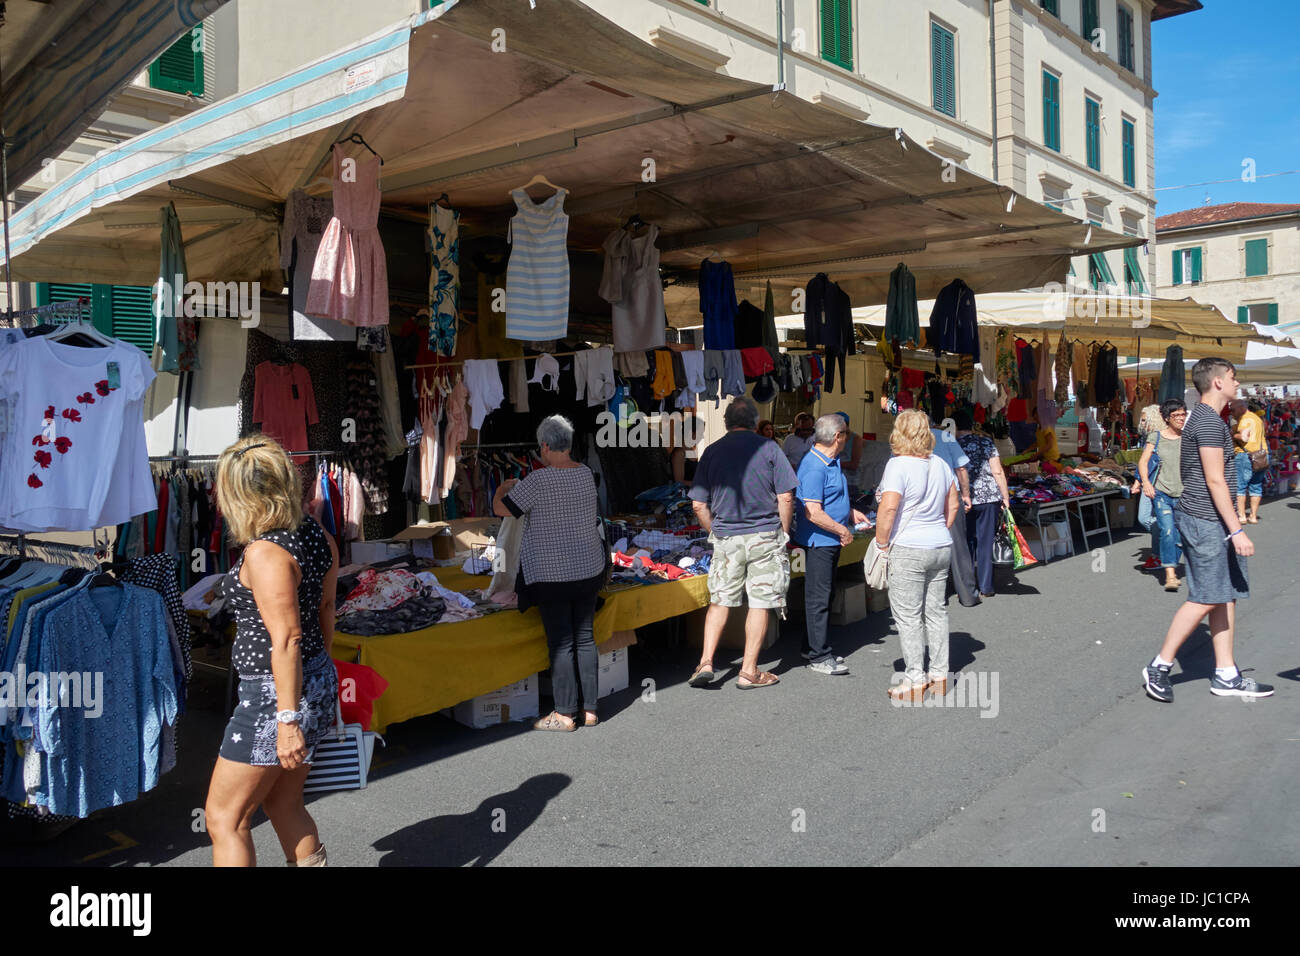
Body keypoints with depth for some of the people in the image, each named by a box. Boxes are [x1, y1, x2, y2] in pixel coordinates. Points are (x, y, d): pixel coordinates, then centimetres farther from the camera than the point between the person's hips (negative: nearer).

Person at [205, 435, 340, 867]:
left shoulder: (265, 553, -21)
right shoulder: (317, 536, 4)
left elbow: (286, 639, -23)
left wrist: (288, 718, -20)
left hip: (276, 691, -9)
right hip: (318, 680, 9)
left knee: (223, 818, 6)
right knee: (284, 805, 23)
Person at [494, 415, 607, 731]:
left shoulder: (538, 481, -16)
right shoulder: (586, 474, 3)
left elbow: (500, 509, -8)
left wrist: (503, 487, 11)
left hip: (552, 573, -6)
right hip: (588, 569, 6)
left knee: (561, 642, 1)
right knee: (585, 638, 11)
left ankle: (564, 714, 7)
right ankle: (589, 709, 18)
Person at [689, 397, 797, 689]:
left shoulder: (712, 451, 2)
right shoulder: (768, 448, -4)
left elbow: (699, 505, 2)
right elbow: (786, 498, -6)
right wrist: (783, 534, 6)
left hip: (726, 539, 2)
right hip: (765, 536, -2)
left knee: (719, 601, 13)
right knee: (760, 603, 6)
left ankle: (706, 662, 5)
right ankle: (749, 672, 10)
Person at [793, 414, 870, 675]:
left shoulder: (832, 462, 12)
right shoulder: (814, 467, -21)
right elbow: (813, 513, -25)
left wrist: (851, 512, 14)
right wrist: (842, 530, -16)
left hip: (831, 540, 10)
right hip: (819, 540, -10)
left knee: (825, 595, 16)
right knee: (818, 597, -4)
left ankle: (813, 648, 27)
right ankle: (819, 657, 3)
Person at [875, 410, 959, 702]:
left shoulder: (898, 465, -14)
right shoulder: (940, 464, 8)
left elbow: (888, 508, -22)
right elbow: (953, 505, 15)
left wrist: (882, 543, -11)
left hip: (908, 549, -7)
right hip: (941, 547, 7)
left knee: (908, 616, 1)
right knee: (936, 612, 14)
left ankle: (915, 680, 4)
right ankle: (939, 676, 22)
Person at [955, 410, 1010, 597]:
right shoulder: (986, 442, 1)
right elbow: (998, 472, -3)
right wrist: (1005, 497, 5)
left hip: (966, 500, -1)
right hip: (991, 498, 1)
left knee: (966, 544, 9)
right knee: (985, 544, 9)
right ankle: (986, 588, 13)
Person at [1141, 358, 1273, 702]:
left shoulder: (1201, 417, 17)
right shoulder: (1209, 420, -15)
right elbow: (1215, 481, -20)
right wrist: (1237, 530, -20)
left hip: (1212, 522, 10)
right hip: (1206, 521, -10)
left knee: (1227, 595, 10)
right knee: (1206, 598, -6)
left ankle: (1226, 675, 15)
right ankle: (1159, 666, 1)